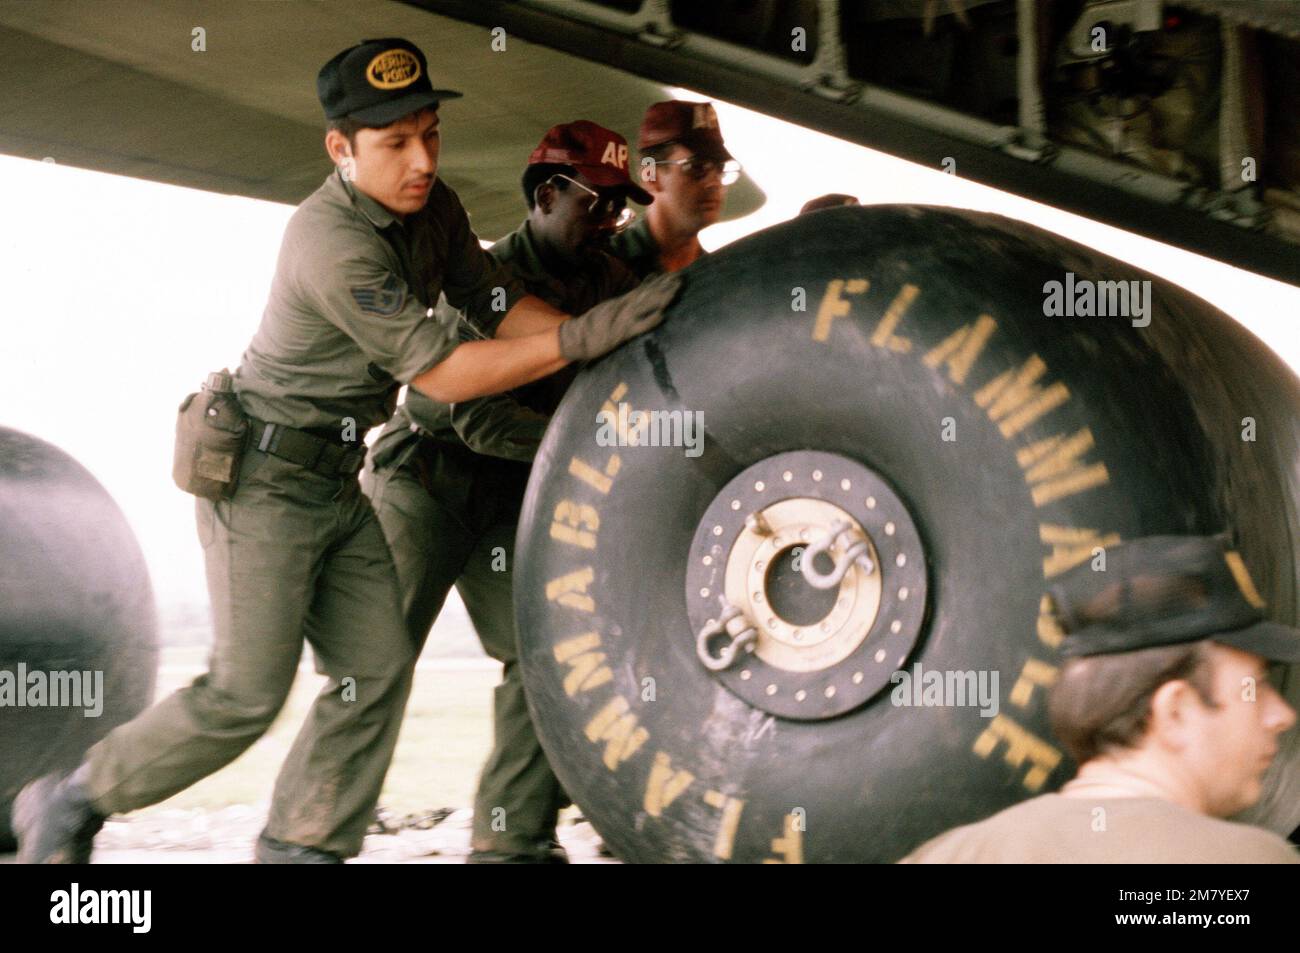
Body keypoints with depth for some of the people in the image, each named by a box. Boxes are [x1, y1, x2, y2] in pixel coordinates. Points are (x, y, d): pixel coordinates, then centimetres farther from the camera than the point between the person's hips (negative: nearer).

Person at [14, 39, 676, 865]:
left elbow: (499, 300, 7)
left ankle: (300, 847, 11)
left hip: (338, 482, 9)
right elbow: (438, 372, -24)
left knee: (378, 670, 2)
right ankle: (72, 804, 6)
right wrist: (581, 341, -28)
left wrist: (607, 336, -8)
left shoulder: (433, 208, 1)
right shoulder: (333, 246, -26)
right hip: (265, 477, -9)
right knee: (248, 691, -10)